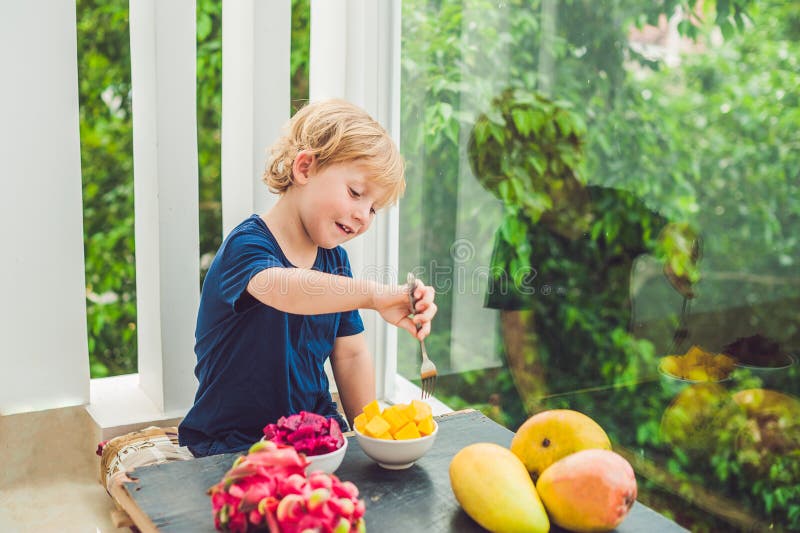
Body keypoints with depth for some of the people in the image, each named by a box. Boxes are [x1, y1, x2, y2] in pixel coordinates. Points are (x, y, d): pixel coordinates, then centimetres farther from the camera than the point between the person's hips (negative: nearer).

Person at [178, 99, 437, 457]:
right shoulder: (247, 244, -16)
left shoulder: (334, 259, 8)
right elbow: (278, 287, -40)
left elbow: (350, 354, 12)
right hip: (236, 444, -6)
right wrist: (373, 294, -52)